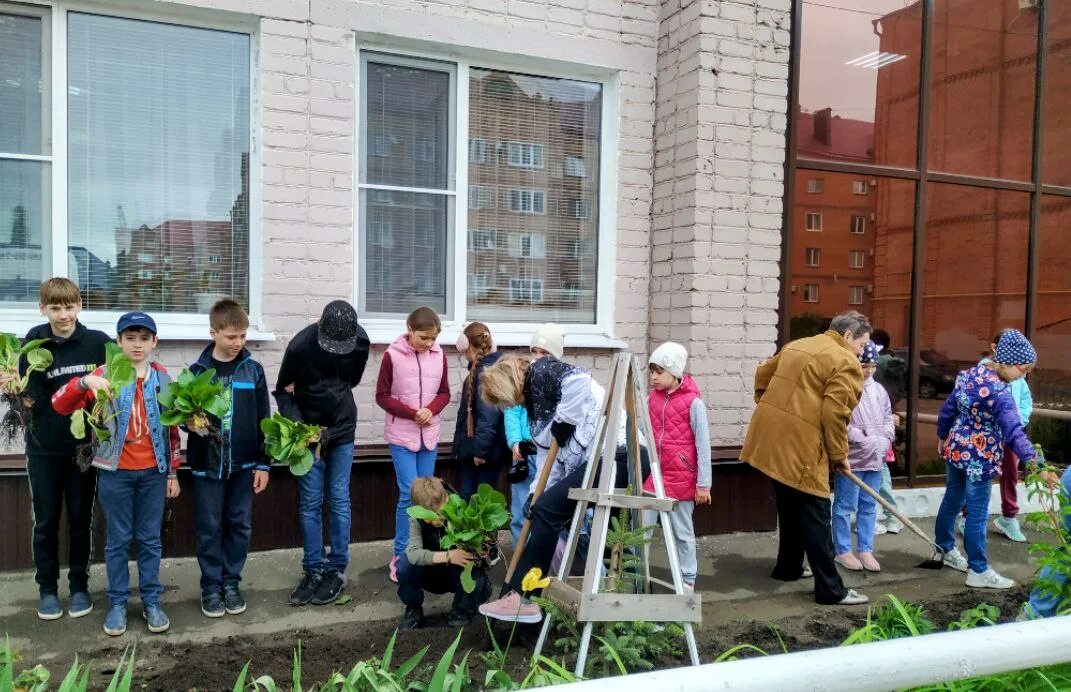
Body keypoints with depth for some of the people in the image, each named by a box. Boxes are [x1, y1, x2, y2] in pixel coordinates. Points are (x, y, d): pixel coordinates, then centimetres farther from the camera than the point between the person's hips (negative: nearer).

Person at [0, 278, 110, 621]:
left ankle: (79, 586, 23)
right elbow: (30, 398, -4)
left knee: (81, 519, 9)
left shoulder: (98, 343, -8)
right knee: (45, 520, 10)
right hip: (44, 448, 1)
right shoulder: (33, 344, -5)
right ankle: (47, 589, 24)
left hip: (83, 445, -1)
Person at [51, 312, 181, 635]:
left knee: (150, 539, 10)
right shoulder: (104, 375, -3)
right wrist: (85, 381, -32)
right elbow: (60, 405, -13)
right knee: (118, 540, 8)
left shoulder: (163, 379, 3)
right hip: (115, 472, -1)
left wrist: (172, 472, 7)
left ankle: (151, 601, 20)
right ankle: (117, 603, 20)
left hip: (153, 472, 2)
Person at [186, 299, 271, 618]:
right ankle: (211, 586, 19)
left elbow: (263, 419, 3)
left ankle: (231, 582, 23)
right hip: (207, 464, -1)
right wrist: (190, 422, -19)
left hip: (243, 464, 1)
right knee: (210, 528, 6)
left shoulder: (253, 370, 1)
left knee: (240, 526, 9)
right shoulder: (197, 371, -2)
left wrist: (263, 463, 1)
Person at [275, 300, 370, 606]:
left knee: (338, 500, 5)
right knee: (310, 503, 3)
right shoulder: (300, 345, -19)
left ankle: (337, 570, 14)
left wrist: (328, 397, -1)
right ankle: (313, 570, 13)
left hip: (342, 429, 1)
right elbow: (284, 391, -8)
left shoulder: (361, 341, -10)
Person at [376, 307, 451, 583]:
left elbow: (444, 392, 9)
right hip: (402, 436, -4)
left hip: (429, 436, 4)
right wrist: (412, 413, -16)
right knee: (409, 495, -8)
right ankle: (401, 557, 5)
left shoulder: (439, 354, 1)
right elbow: (382, 396, -6)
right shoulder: (392, 355, -9)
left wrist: (431, 410, -12)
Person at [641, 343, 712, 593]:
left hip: (681, 478, -4)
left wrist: (703, 484, -8)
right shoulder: (651, 399, 5)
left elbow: (703, 446, -8)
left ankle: (687, 581, 23)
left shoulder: (693, 403, -10)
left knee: (683, 532, 9)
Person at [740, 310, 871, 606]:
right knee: (814, 515, -1)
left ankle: (788, 567, 37)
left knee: (790, 506, 24)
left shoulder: (797, 345, 18)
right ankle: (830, 589, 5)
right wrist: (839, 454, -4)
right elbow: (834, 413, -15)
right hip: (800, 444, -9)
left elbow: (763, 373, 25)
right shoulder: (846, 362, -7)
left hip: (771, 437, 9)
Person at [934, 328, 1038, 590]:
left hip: (955, 449, 8)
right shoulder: (999, 392, -23)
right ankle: (978, 571, 10)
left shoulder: (969, 375, 1)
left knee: (951, 501, 22)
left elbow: (947, 410, 10)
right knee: (977, 514, 1)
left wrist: (943, 437, 23)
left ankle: (945, 549, 39)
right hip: (980, 458, -8)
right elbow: (1013, 432, -31)